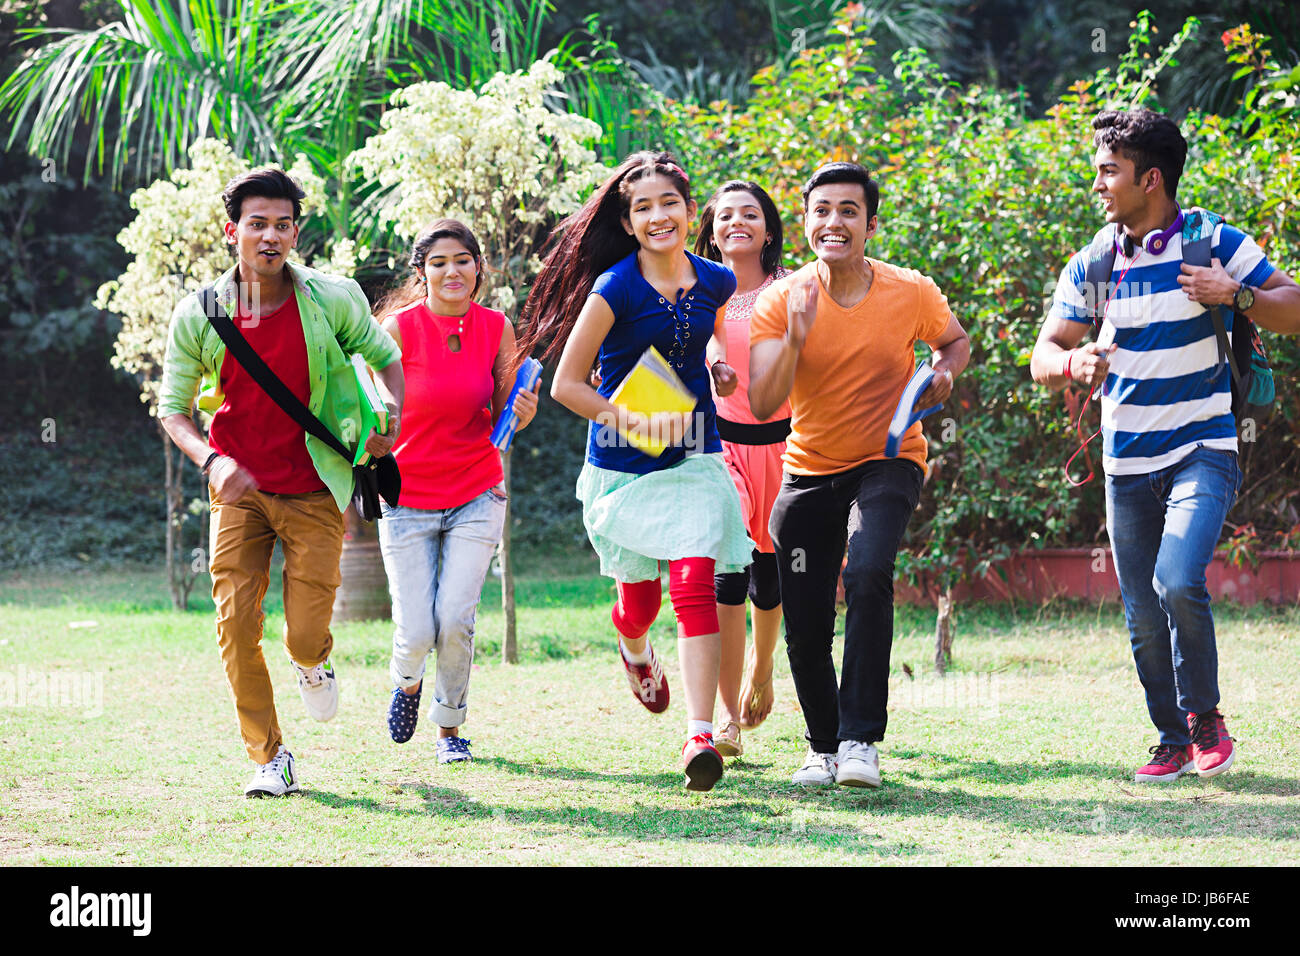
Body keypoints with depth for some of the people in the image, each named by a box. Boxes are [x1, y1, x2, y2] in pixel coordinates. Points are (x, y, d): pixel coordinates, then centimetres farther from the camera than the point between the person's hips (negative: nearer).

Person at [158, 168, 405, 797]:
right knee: (235, 624, -9)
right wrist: (212, 460, -19)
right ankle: (269, 758, 6)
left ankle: (313, 665, 35)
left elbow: (384, 356, 10)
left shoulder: (333, 300, -8)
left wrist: (391, 414, -7)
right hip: (239, 490, 1)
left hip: (314, 493, -1)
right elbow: (173, 408, -1)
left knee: (306, 638, -5)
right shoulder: (198, 316, -7)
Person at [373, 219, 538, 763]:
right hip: (406, 499, -2)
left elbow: (500, 418, 5)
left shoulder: (496, 329, -1)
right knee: (416, 631, -6)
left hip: (477, 496, 2)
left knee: (456, 619, -12)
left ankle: (450, 727, 12)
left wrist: (523, 414, -16)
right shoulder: (399, 329, -11)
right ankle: (407, 682, 32)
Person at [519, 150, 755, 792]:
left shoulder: (716, 283, 1)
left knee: (694, 584, -16)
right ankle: (634, 650, 50)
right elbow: (566, 384, -11)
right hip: (624, 465, -2)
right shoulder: (615, 289, -14)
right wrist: (638, 422, -22)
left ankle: (700, 737, -18)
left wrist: (717, 369, 4)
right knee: (639, 600, 11)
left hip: (694, 456, 2)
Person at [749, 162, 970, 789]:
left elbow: (956, 340, 12)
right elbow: (762, 405, -18)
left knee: (868, 572, -31)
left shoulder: (912, 293, -10)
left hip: (888, 462, -2)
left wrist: (944, 372, -10)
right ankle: (823, 744, 29)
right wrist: (796, 336, -31)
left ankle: (861, 739, -25)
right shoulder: (780, 302, -10)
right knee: (805, 631, 2)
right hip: (808, 473, 2)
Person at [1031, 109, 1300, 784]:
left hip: (1203, 450, -4)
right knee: (1143, 619, 4)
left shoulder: (1215, 242, -6)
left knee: (1178, 581, -23)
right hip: (1127, 463, 4)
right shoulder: (1091, 264, 4)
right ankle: (1173, 742, 22)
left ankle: (1206, 721, -1)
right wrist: (1073, 363, -17)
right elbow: (1043, 356, 7)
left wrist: (1236, 295, -19)